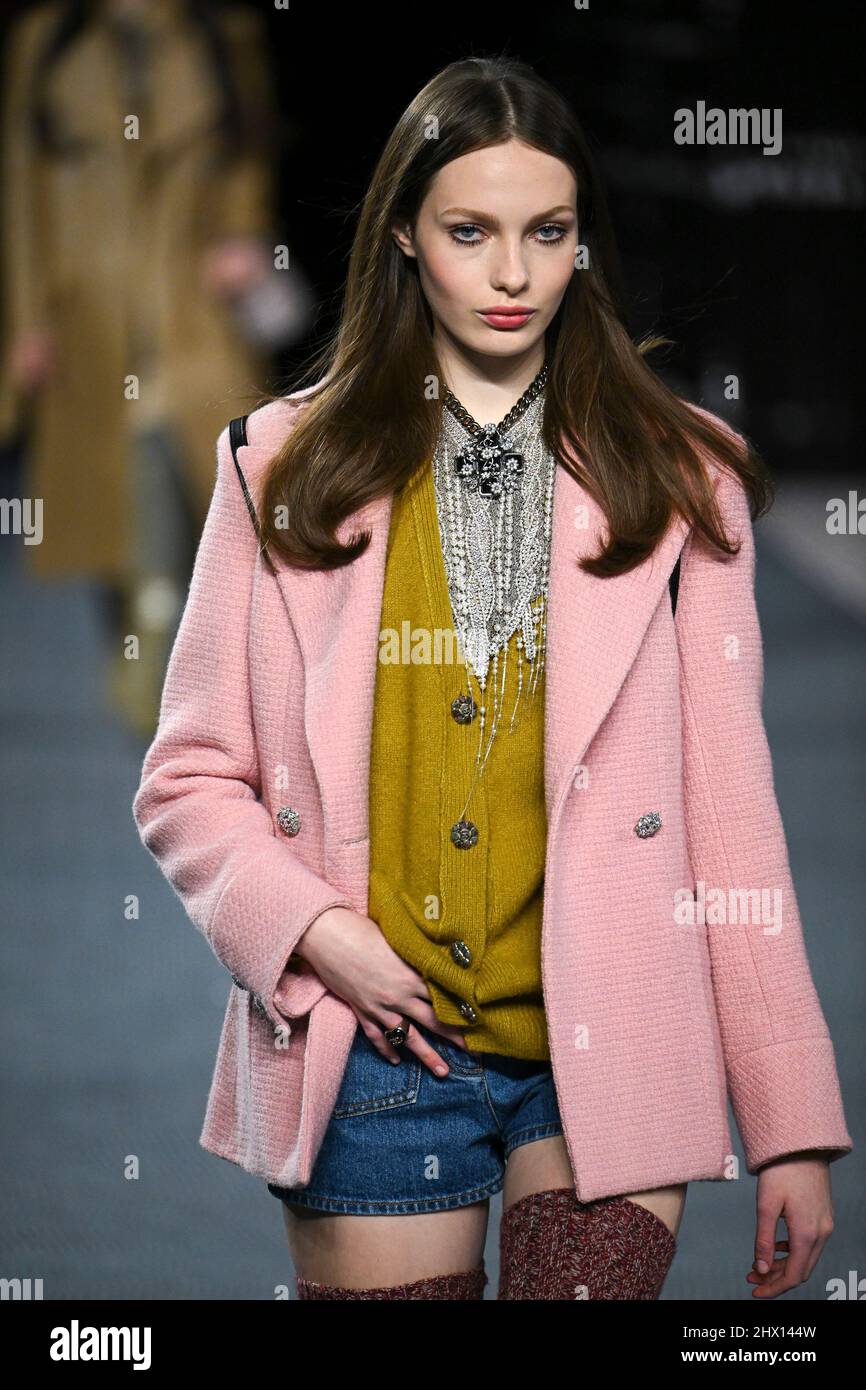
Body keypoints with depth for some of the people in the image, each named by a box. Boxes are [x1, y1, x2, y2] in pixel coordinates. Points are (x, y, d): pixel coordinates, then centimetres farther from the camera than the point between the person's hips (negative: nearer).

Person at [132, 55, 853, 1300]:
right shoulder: (289, 469, 6)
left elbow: (730, 808, 1)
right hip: (375, 1053, 0)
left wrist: (792, 1124, -2)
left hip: (607, 1057, 0)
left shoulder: (673, 481, 5)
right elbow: (191, 782, 6)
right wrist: (309, 927, -13)